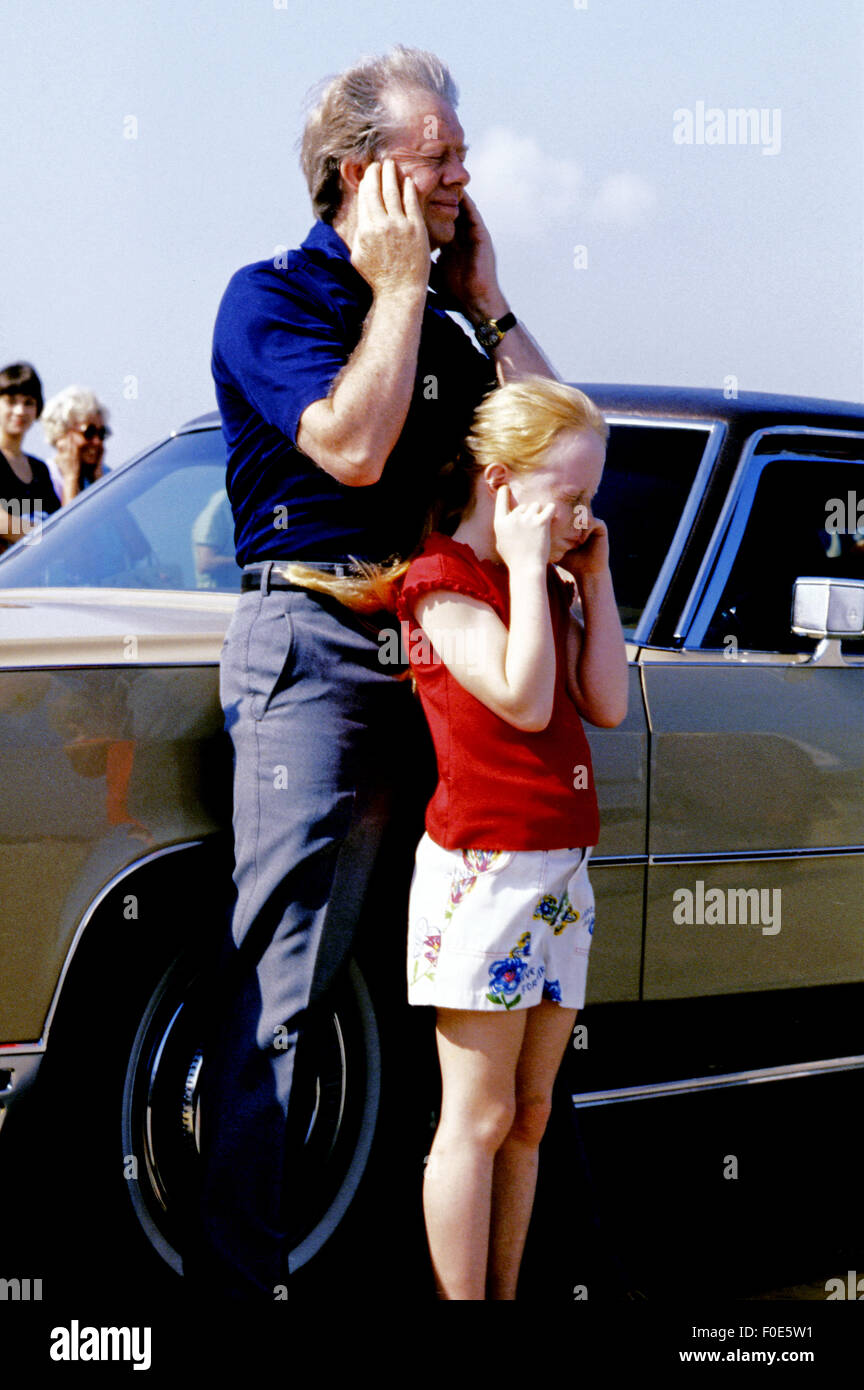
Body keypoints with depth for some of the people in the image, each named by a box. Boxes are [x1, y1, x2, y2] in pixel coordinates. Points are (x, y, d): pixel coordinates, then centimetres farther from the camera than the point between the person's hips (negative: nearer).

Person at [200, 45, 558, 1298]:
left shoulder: (441, 324, 19)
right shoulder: (272, 295, 0)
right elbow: (352, 447, -15)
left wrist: (484, 300, 10)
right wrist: (400, 285, -5)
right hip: (313, 641, -7)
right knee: (283, 973, -11)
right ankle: (239, 1268, -9)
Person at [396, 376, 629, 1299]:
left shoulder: (544, 584, 16)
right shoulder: (442, 580, -9)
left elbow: (606, 703, 7)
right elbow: (525, 700, -21)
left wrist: (595, 579, 6)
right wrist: (526, 568, -15)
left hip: (560, 870, 8)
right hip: (483, 869, -8)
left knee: (529, 1118, 9)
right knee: (478, 1121, -5)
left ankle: (504, 1297, 14)